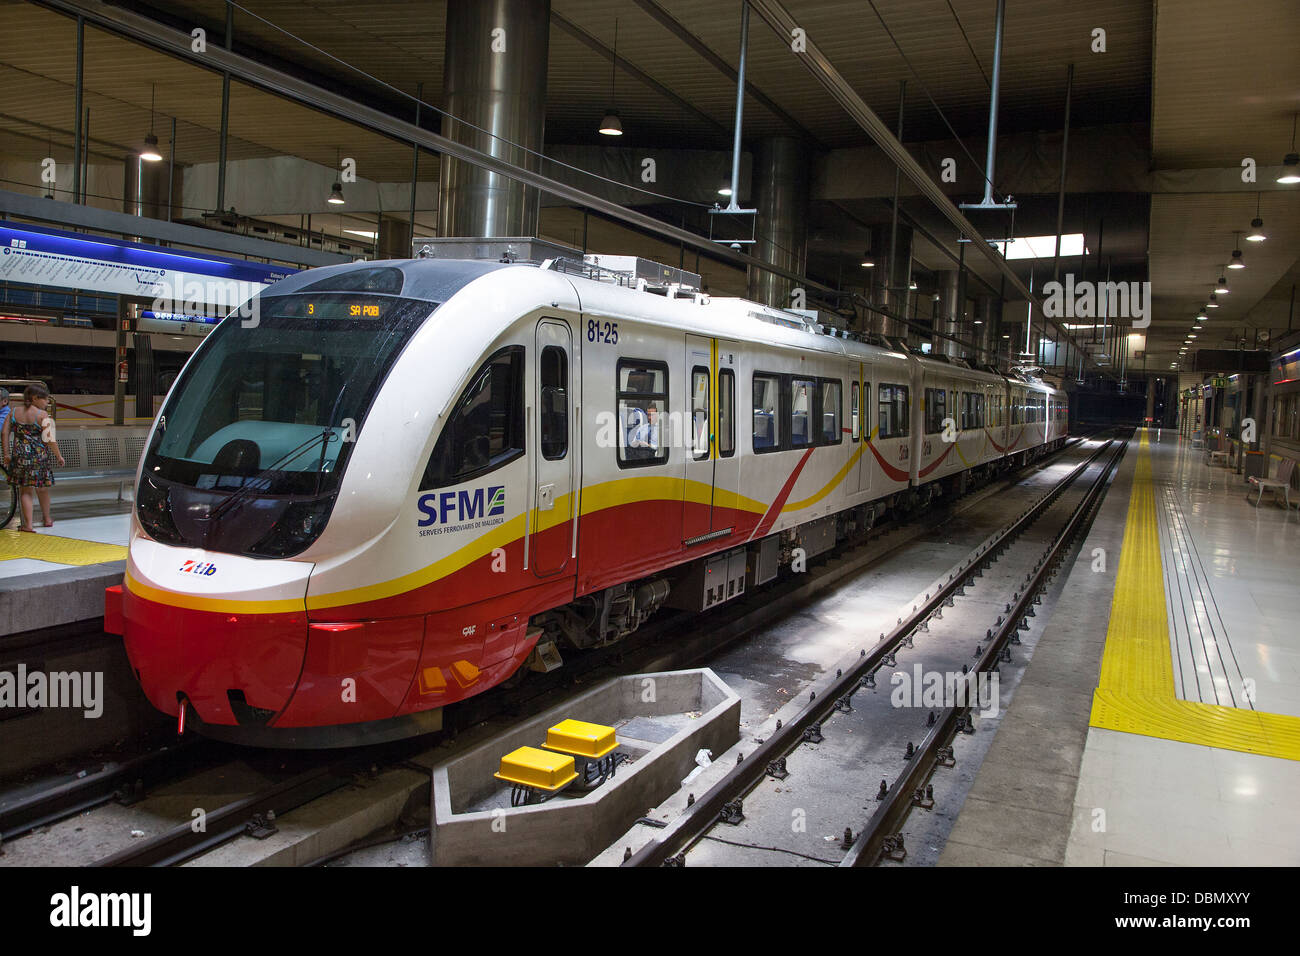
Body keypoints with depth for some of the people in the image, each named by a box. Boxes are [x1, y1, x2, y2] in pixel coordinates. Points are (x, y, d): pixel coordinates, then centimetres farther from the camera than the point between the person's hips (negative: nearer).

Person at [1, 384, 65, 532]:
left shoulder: (14, 413, 6)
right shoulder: (43, 415, -10)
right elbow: (50, 439, -13)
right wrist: (59, 457, -3)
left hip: (19, 455, 3)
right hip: (39, 456, -3)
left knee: (26, 491, 9)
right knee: (43, 489, 15)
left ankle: (28, 524, 4)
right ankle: (47, 519, 32)